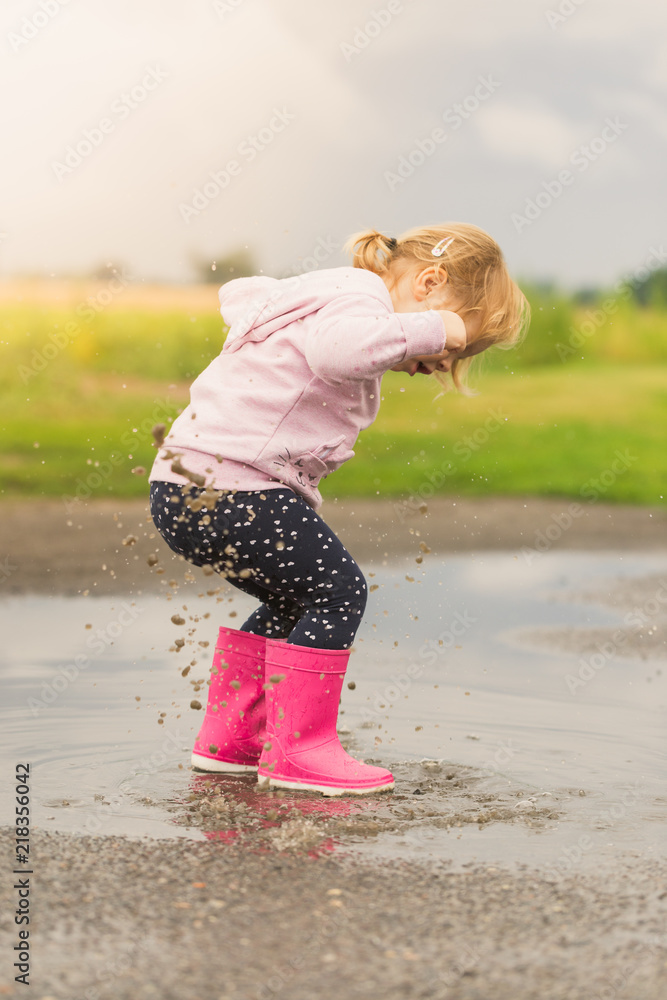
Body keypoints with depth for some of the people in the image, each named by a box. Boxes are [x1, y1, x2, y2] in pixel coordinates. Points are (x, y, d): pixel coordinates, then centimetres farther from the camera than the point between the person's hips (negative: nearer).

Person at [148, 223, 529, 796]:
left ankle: (228, 737, 28)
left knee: (295, 601, 22)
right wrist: (428, 328, -28)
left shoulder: (324, 294, 20)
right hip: (224, 487, -11)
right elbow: (340, 349, -38)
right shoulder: (358, 298, -12)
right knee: (337, 589, -7)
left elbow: (239, 294, 38)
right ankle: (299, 751, -2)